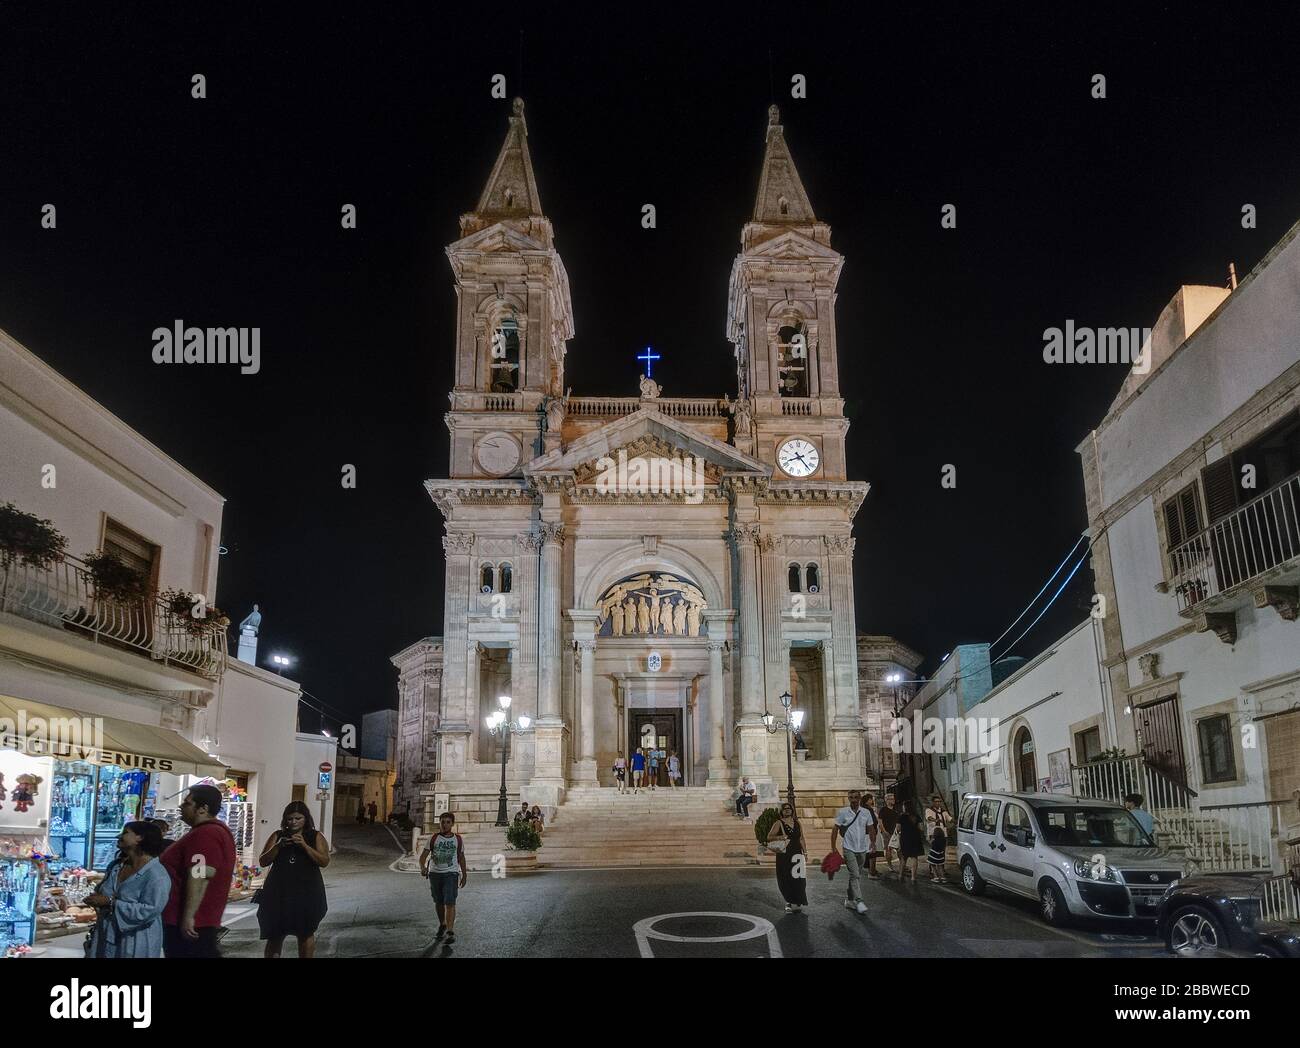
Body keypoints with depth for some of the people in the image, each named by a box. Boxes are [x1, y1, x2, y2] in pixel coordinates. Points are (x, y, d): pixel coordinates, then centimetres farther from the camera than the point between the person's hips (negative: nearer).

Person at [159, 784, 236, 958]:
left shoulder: (205, 834, -19)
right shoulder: (213, 830, 17)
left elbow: (199, 878, -27)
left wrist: (189, 917, -28)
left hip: (190, 923, -11)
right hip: (193, 920, 11)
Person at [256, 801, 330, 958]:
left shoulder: (316, 837, 2)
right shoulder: (277, 836, 7)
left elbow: (324, 861, -10)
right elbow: (263, 862, 2)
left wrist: (304, 845, -19)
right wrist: (278, 846, -14)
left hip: (307, 892, -1)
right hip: (279, 892, 1)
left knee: (305, 934, 7)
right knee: (275, 935, 4)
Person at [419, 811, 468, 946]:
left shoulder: (457, 839, 3)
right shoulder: (433, 838, 0)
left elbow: (461, 857, 13)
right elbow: (423, 855, -6)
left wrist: (464, 875, 13)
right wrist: (422, 867, -26)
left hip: (451, 874, -2)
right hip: (434, 873, 2)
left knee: (450, 903, -12)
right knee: (438, 903, 12)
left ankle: (451, 932, -14)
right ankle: (442, 925, 33)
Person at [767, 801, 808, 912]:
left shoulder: (797, 824, 12)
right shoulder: (779, 823, -1)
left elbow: (801, 839, 18)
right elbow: (769, 837, -6)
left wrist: (805, 853, 13)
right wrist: (780, 837, -22)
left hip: (797, 854, 3)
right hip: (784, 855, -3)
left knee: (798, 879, -4)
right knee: (785, 880, -1)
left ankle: (797, 902, 6)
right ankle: (789, 902, 13)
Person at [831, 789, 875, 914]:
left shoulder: (866, 813, 2)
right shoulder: (842, 813, -7)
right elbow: (835, 829, -1)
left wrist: (872, 844, 8)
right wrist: (833, 847, -3)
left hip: (862, 849, 4)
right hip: (849, 849, -4)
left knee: (856, 875, 12)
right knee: (855, 875, -14)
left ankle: (849, 900, 23)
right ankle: (859, 901, -15)